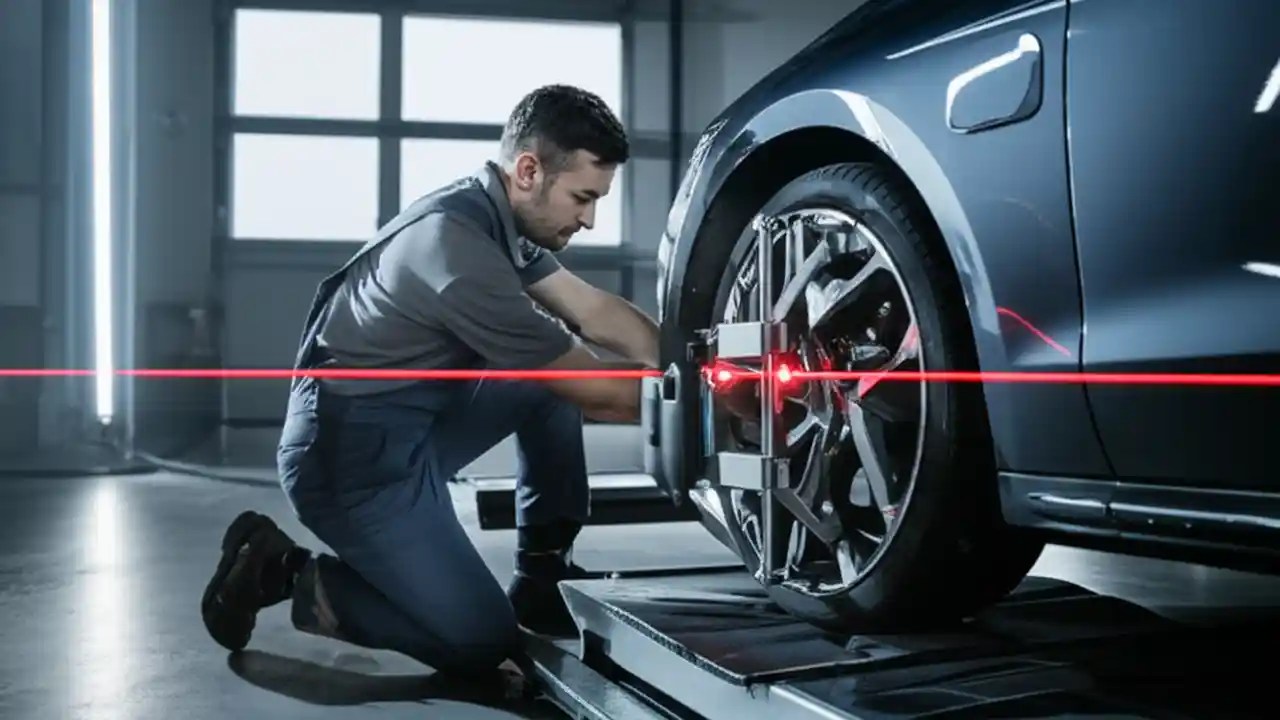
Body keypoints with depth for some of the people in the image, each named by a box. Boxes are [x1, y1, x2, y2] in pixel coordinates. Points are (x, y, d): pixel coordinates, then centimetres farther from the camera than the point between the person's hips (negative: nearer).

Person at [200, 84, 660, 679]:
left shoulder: (501, 217, 3)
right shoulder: (459, 242, -26)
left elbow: (598, 313, 7)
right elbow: (594, 391, -21)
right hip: (347, 456, -9)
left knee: (558, 374, 4)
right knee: (481, 642, -5)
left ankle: (543, 579, 12)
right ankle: (288, 575, 5)